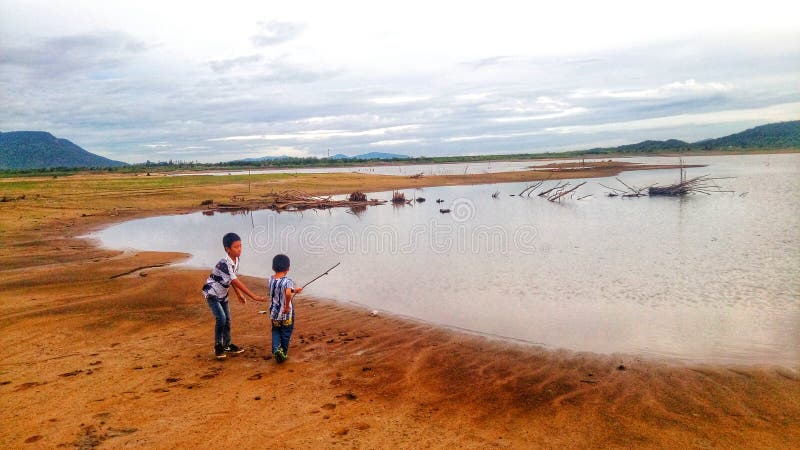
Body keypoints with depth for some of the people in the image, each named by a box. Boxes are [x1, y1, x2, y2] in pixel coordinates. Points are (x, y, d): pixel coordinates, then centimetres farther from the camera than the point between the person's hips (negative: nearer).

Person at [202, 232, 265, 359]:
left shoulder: (236, 260, -7)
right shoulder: (224, 264, -33)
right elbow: (237, 282, -36)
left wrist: (239, 295, 10)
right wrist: (254, 296, -38)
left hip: (223, 294, 8)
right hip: (212, 293, -8)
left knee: (227, 320, 11)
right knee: (221, 319, -17)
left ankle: (227, 345, 24)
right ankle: (218, 346, 1)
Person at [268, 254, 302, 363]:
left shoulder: (271, 279, 0)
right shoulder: (288, 281, -21)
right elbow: (288, 293, -41)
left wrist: (294, 290, 26)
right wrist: (287, 306, -26)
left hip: (274, 313, 5)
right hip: (286, 314, -4)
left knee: (276, 331, 20)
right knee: (285, 334, 13)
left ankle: (276, 349, -1)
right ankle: (284, 354, 23)